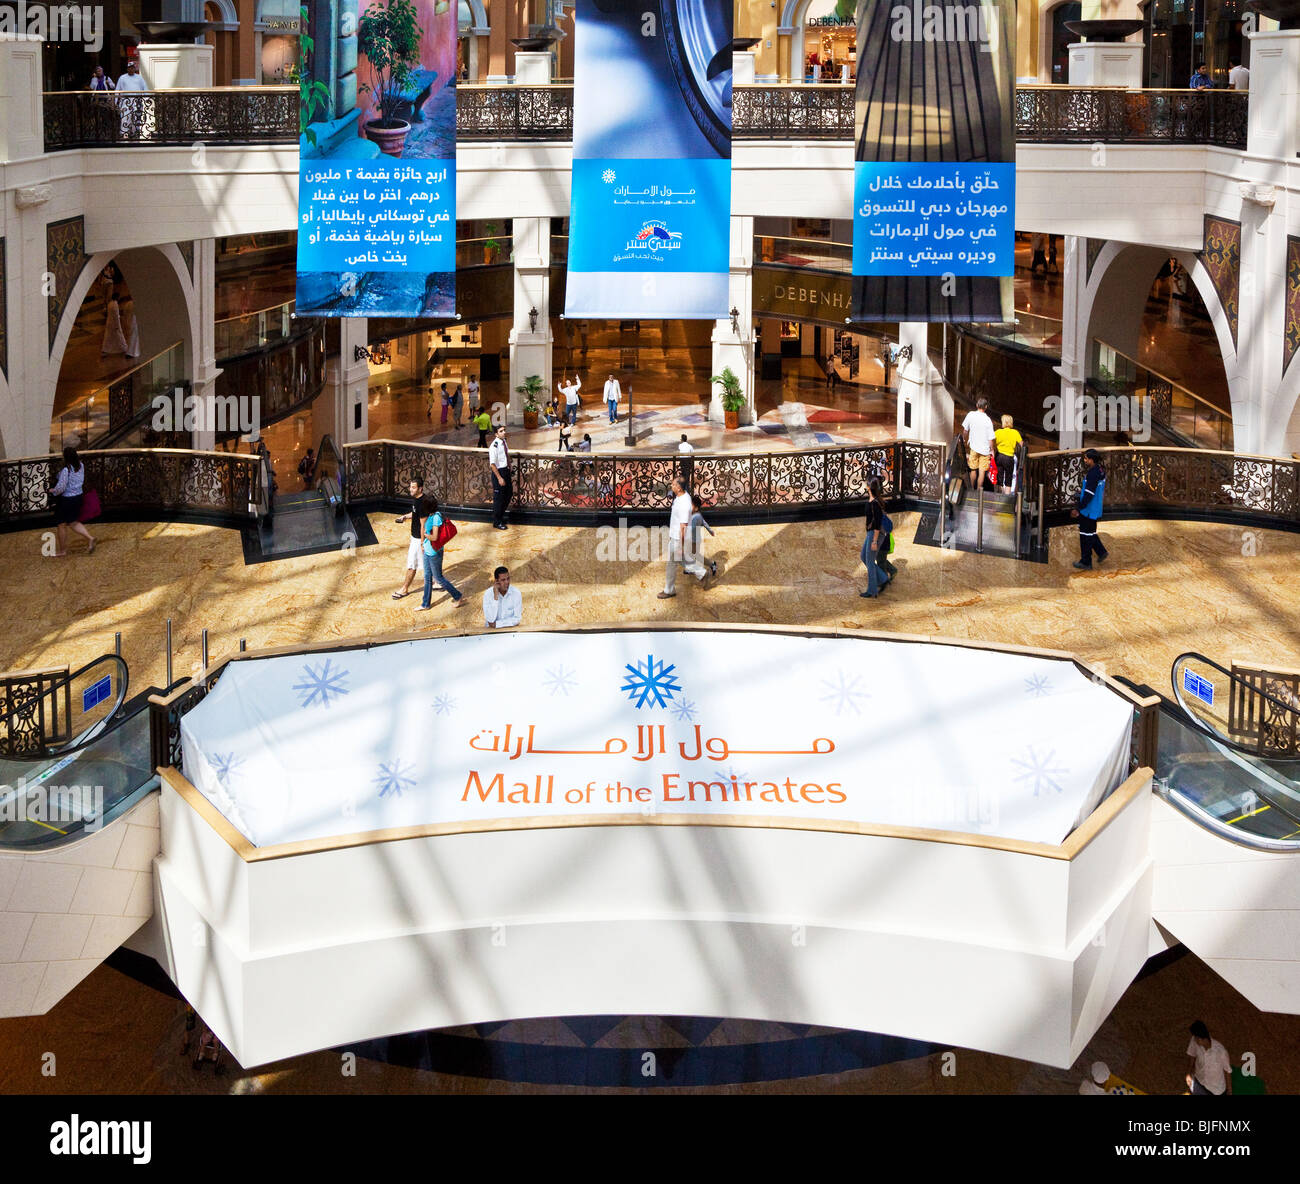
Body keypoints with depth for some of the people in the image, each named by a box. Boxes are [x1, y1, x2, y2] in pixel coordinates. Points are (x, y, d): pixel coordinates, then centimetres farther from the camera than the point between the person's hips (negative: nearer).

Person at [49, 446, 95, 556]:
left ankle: (62, 550, 23)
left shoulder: (66, 470, -26)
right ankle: (89, 539, 5)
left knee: (61, 525, 12)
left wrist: (53, 490, -6)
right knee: (74, 522, 23)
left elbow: (61, 487, -25)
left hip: (66, 499, -7)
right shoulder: (81, 466, -5)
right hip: (78, 497, 7)